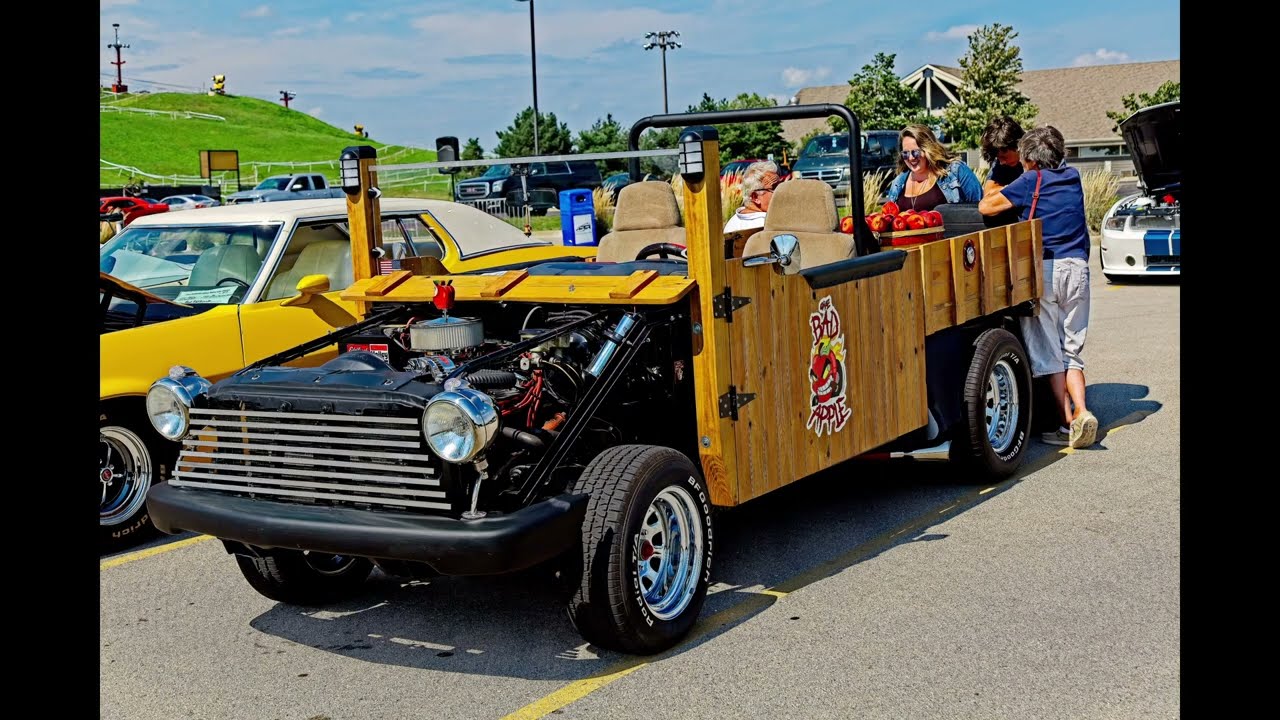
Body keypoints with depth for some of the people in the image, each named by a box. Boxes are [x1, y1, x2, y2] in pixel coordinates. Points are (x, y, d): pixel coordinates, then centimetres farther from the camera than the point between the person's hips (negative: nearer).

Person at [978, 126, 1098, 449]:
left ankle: (1067, 424, -2)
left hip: (1042, 269, -5)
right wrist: (1012, 191, 36)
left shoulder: (1032, 181, -2)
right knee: (1072, 350, 11)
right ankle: (1081, 412, -9)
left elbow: (985, 207, -4)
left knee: (1048, 353, 2)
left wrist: (1002, 192, 19)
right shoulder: (1073, 178, 15)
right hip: (1077, 267, 5)